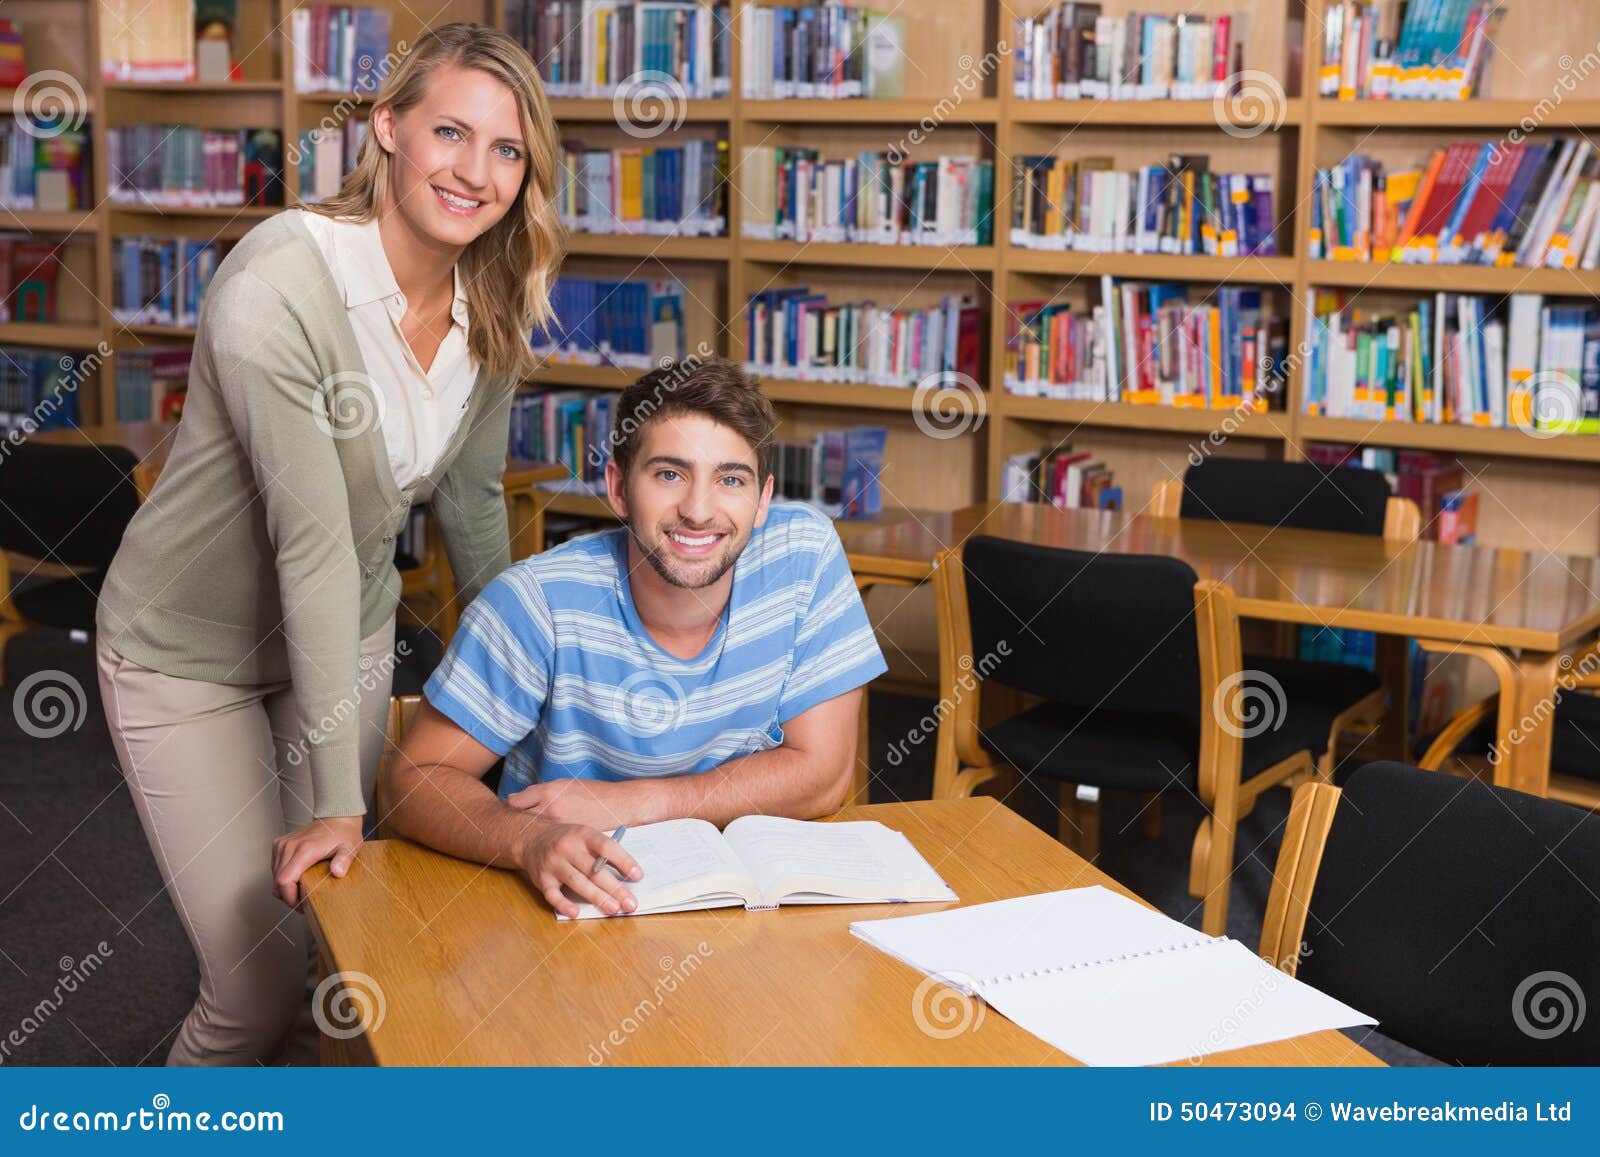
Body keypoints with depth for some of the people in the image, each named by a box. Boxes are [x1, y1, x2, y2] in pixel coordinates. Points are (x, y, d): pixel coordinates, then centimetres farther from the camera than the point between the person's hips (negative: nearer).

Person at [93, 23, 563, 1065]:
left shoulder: (492, 309, -8)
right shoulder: (278, 286, -28)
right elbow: (313, 543, -30)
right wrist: (338, 795, -27)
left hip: (349, 638, 6)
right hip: (191, 655, -6)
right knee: (262, 984, -5)